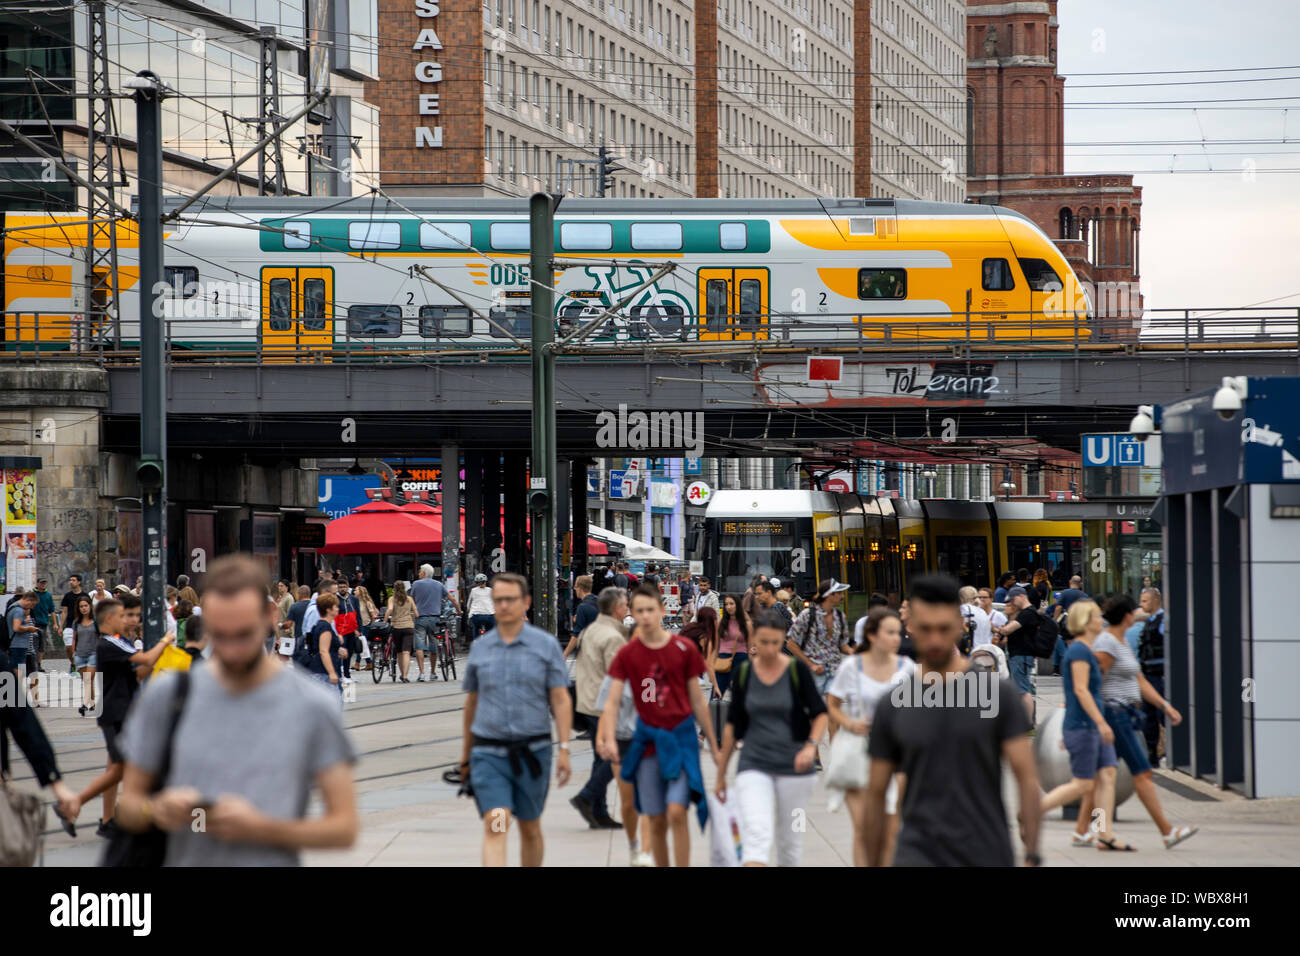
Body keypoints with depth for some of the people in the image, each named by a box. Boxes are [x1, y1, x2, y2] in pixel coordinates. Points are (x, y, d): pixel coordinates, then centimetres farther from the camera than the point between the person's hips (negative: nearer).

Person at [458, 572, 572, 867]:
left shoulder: (546, 645, 1)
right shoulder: (479, 647, 7)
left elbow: (560, 700, -1)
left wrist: (564, 748, -10)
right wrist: (466, 751, 21)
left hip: (532, 751, 0)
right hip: (489, 752, 0)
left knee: (530, 829, 13)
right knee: (495, 826, -15)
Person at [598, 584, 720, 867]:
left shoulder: (684, 649, -2)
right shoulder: (627, 654, 1)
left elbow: (697, 701, 5)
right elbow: (612, 701, -4)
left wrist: (714, 747, 8)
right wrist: (609, 739, -21)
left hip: (681, 736, -2)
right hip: (647, 739, 2)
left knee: (676, 812, -15)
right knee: (656, 821, 5)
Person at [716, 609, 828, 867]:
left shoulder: (797, 669, -3)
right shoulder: (744, 673, 2)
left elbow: (820, 714, 1)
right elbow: (732, 726, 10)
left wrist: (811, 745, -19)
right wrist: (721, 773, 13)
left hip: (793, 767, 0)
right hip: (754, 766, 0)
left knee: (789, 839, 9)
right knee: (756, 835, -17)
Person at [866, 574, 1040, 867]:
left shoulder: (997, 694, -1)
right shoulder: (892, 707, 3)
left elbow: (1026, 776, -2)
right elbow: (876, 793, 9)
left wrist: (1031, 857, -10)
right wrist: (873, 865, 9)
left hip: (987, 855, 0)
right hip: (919, 855, 0)